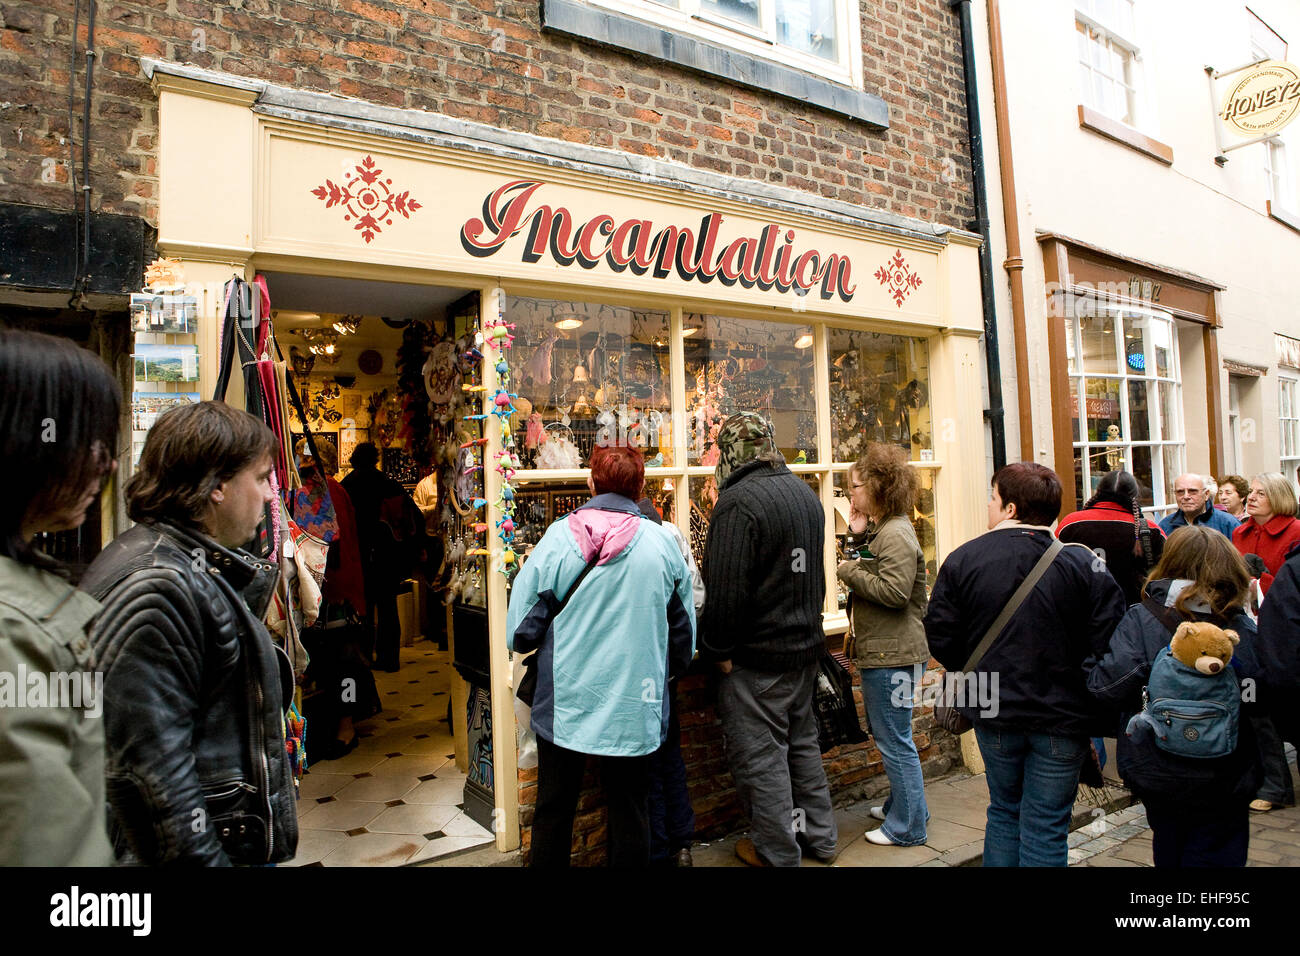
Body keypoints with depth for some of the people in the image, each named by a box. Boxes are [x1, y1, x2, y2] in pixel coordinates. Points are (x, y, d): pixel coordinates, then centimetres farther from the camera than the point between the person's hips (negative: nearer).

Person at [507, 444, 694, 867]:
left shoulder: (559, 537, -10)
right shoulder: (663, 542, -5)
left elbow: (521, 629, -6)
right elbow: (684, 630, 6)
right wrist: (666, 672, 24)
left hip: (565, 703, 0)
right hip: (634, 704, 1)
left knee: (554, 808, 17)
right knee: (629, 809, 16)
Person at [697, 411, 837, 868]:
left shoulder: (739, 502, -21)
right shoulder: (804, 492, 7)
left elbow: (726, 589, -25)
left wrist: (717, 650, -14)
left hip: (757, 657, -9)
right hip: (805, 643, 9)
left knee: (761, 755, 5)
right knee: (802, 741, 21)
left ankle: (778, 854, 19)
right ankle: (820, 836, 34)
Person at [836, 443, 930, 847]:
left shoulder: (896, 534, -18)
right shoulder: (879, 529, 14)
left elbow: (894, 591, -27)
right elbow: (868, 575, 14)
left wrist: (849, 572, -15)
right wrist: (855, 538, 3)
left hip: (893, 655, -11)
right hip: (881, 651, 11)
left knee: (894, 739, 1)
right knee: (888, 735, 22)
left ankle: (908, 825, 15)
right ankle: (902, 805, 37)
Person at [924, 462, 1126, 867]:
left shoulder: (962, 560, -8)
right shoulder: (1082, 563, -11)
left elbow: (941, 641, -6)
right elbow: (1110, 639, -13)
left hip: (994, 714, 2)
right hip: (1062, 717, -1)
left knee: (1004, 812, 21)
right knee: (1046, 826, 10)